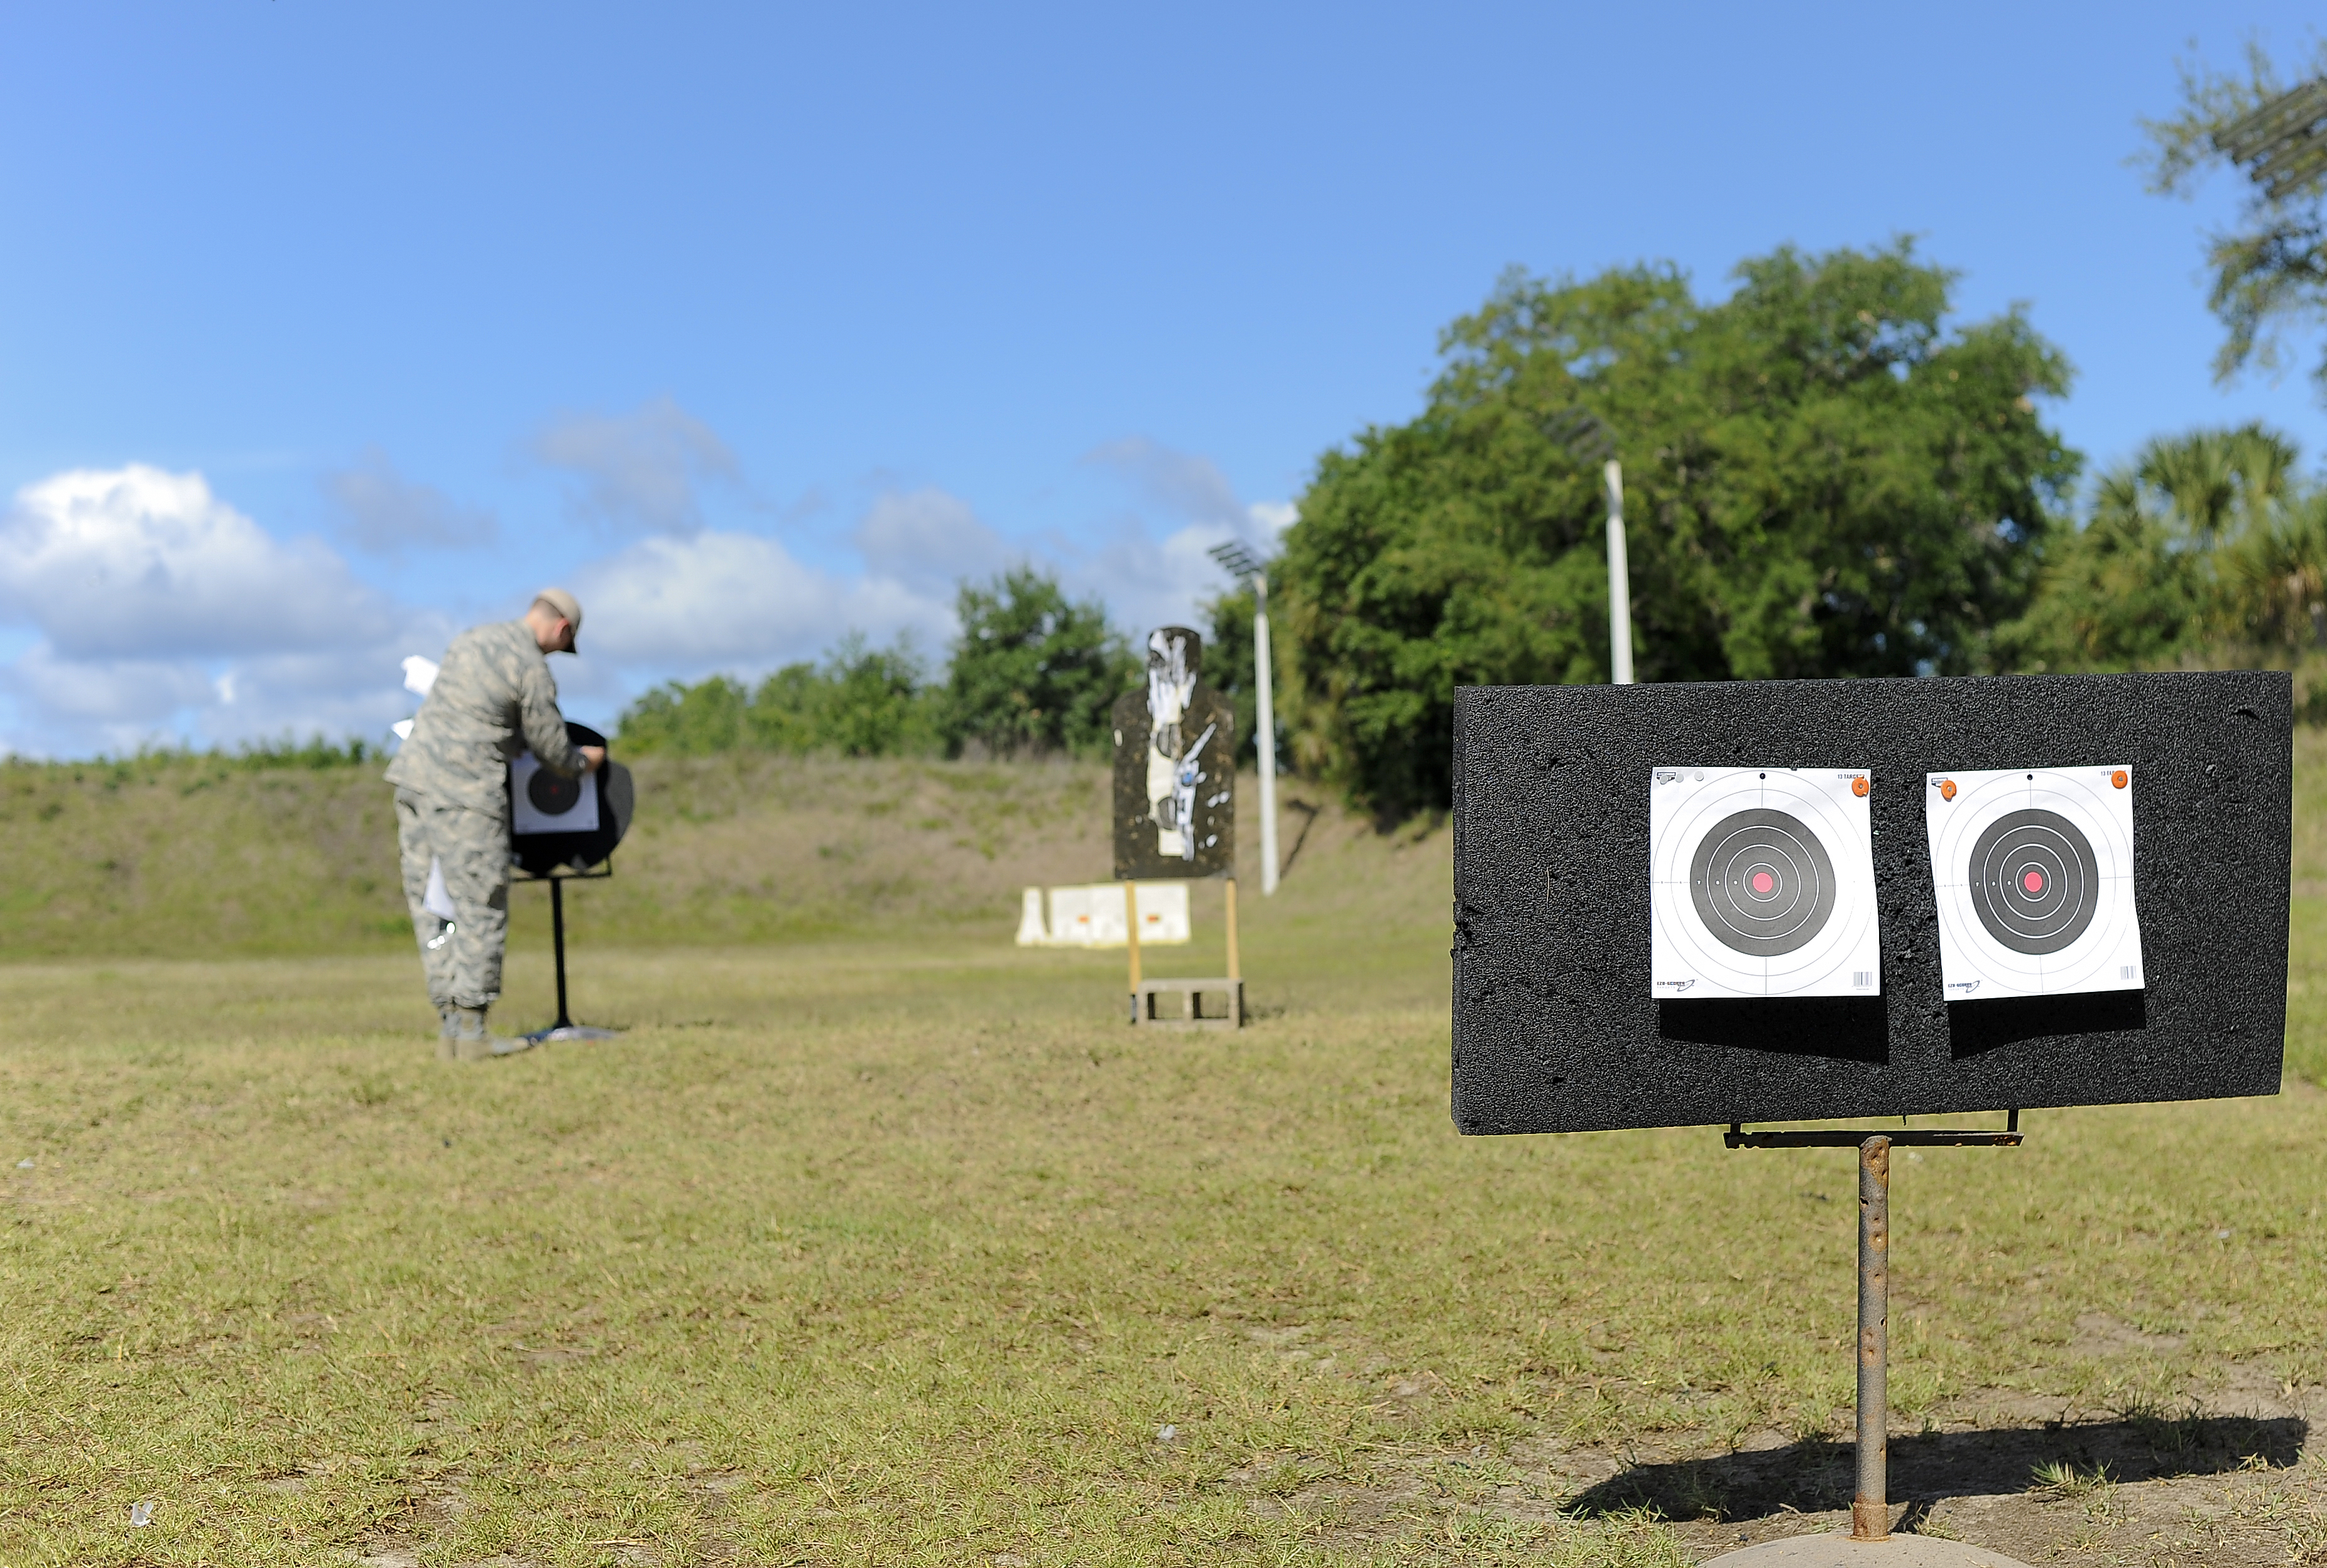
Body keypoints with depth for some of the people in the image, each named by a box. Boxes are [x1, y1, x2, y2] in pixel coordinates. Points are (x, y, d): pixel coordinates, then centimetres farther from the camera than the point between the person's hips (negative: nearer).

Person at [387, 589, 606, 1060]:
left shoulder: (473, 637, 17)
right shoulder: (533, 669, -8)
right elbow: (553, 750, -1)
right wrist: (585, 761, 20)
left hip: (413, 778, 9)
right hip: (463, 792, -8)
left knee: (432, 907, 7)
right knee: (482, 909, -3)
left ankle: (451, 1027, 9)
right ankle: (471, 1032, -4)